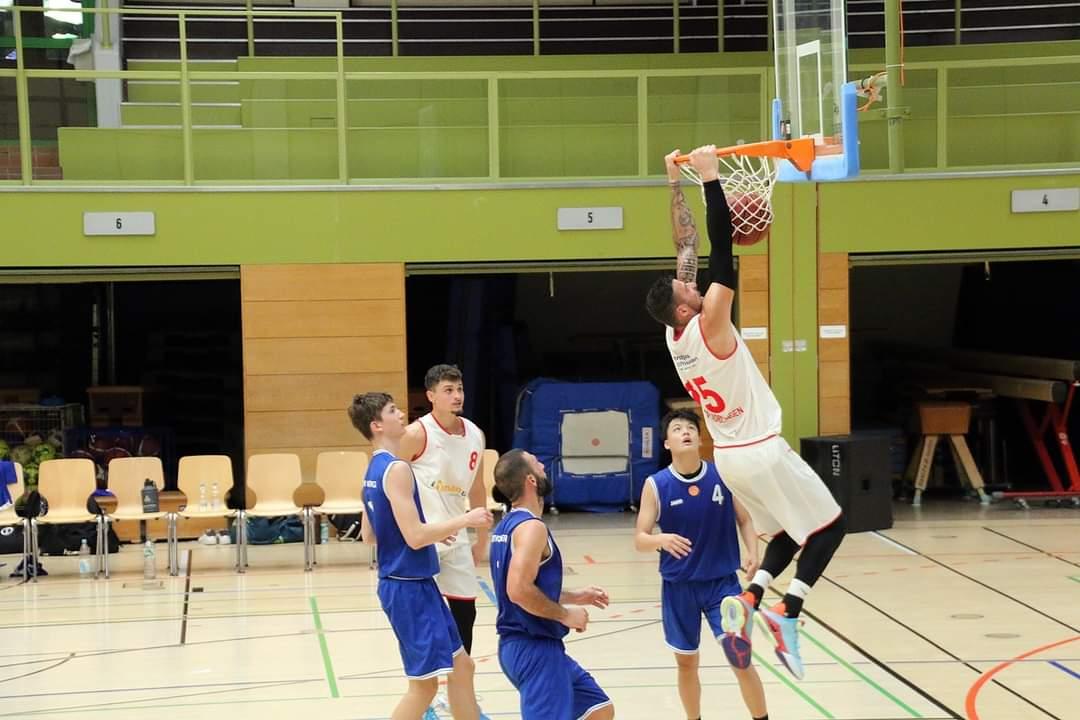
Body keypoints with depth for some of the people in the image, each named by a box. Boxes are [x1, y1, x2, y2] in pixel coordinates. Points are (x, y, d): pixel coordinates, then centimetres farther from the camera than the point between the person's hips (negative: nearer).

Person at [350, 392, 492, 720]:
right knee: (424, 684, -3)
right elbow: (415, 537, -24)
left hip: (414, 584, 10)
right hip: (408, 587, -10)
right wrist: (465, 520, -15)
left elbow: (368, 534, 19)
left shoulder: (374, 470, 11)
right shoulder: (396, 469, -19)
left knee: (460, 665, 15)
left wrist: (433, 532, 20)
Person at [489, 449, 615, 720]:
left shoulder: (509, 525, 13)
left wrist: (573, 597, 18)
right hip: (534, 648, -11)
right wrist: (565, 614, -16)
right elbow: (519, 591, -29)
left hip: (526, 644, 11)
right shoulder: (531, 527, -18)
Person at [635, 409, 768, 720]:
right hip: (679, 586, 0)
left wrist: (752, 553, -14)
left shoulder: (723, 476, -6)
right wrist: (662, 540, -33)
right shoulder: (656, 485, -9)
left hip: (722, 581, 0)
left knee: (740, 659, -6)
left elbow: (744, 520, 4)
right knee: (686, 663, 12)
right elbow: (640, 540, -11)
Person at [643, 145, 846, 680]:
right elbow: (721, 251, -24)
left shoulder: (675, 334, 0)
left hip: (729, 455, 8)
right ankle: (787, 611, -12)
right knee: (829, 526, 5)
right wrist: (709, 180, -24)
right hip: (762, 451, -8)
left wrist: (676, 185, 6)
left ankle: (750, 598, -1)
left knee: (791, 532, 21)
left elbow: (687, 247, 5)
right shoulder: (706, 326, -19)